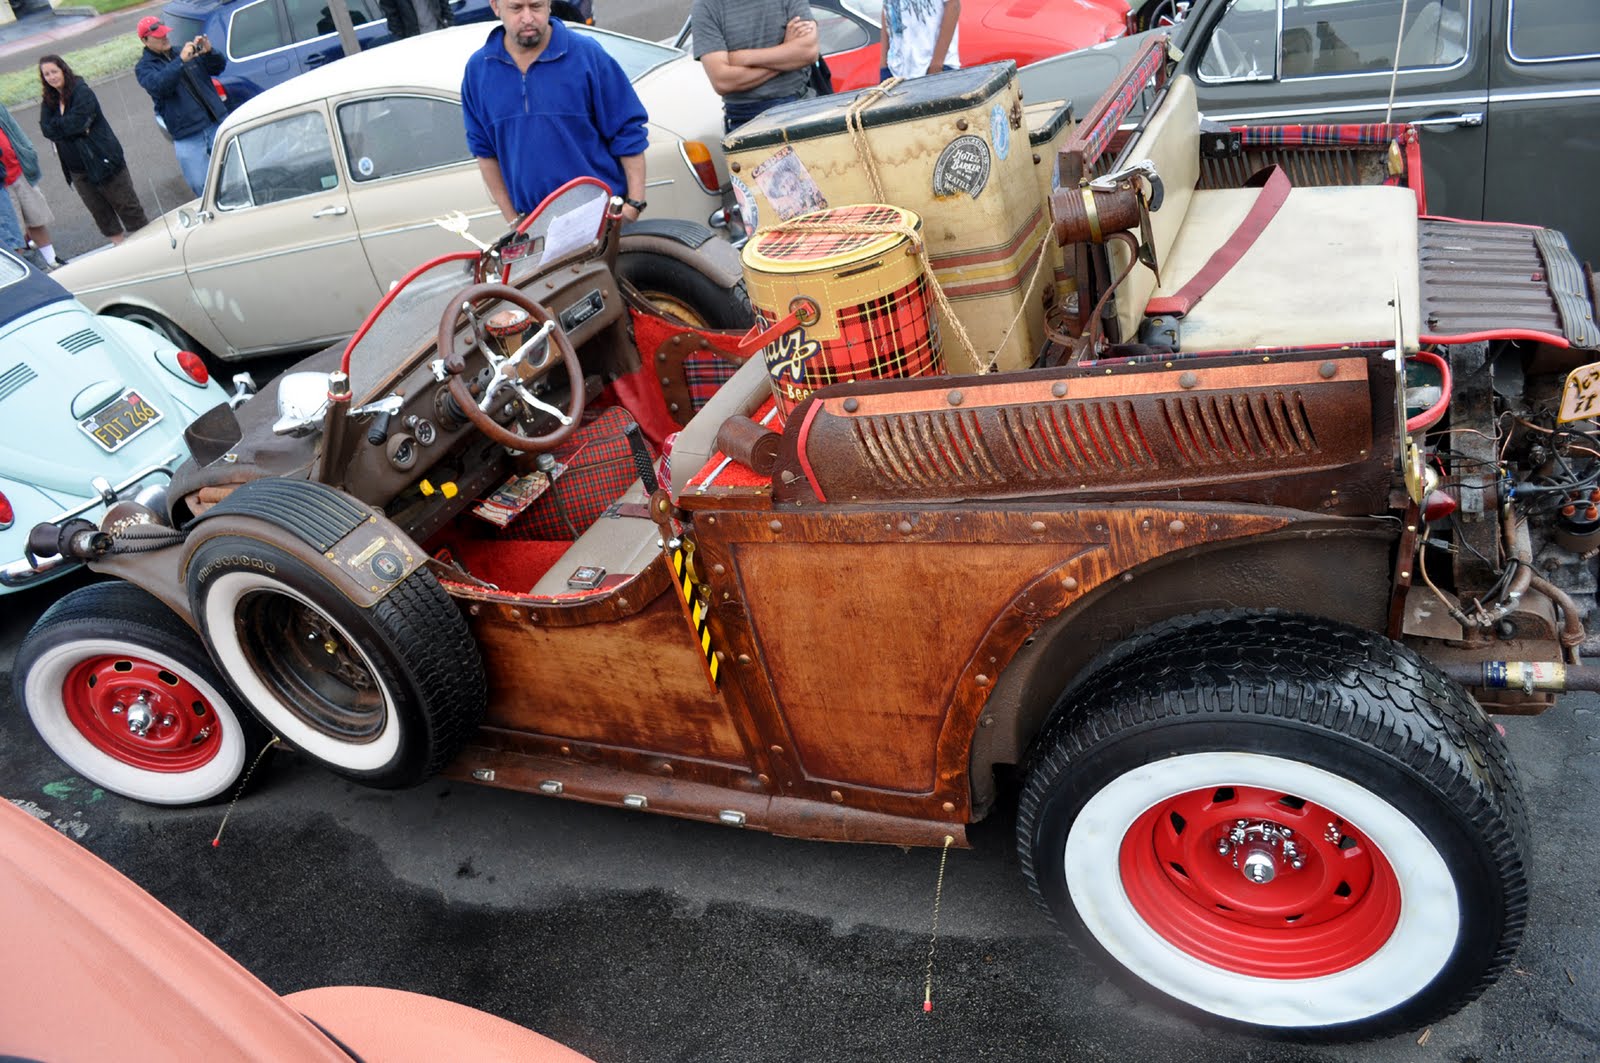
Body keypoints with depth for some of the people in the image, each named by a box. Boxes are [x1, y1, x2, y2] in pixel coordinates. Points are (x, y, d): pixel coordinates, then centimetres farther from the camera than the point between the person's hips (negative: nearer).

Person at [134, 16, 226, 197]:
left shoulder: (186, 50, 11)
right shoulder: (144, 67, 1)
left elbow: (218, 67, 9)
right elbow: (158, 85, -20)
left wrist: (209, 52, -14)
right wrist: (181, 61, -30)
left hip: (218, 123, 3)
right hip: (188, 138, -3)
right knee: (202, 187, -8)